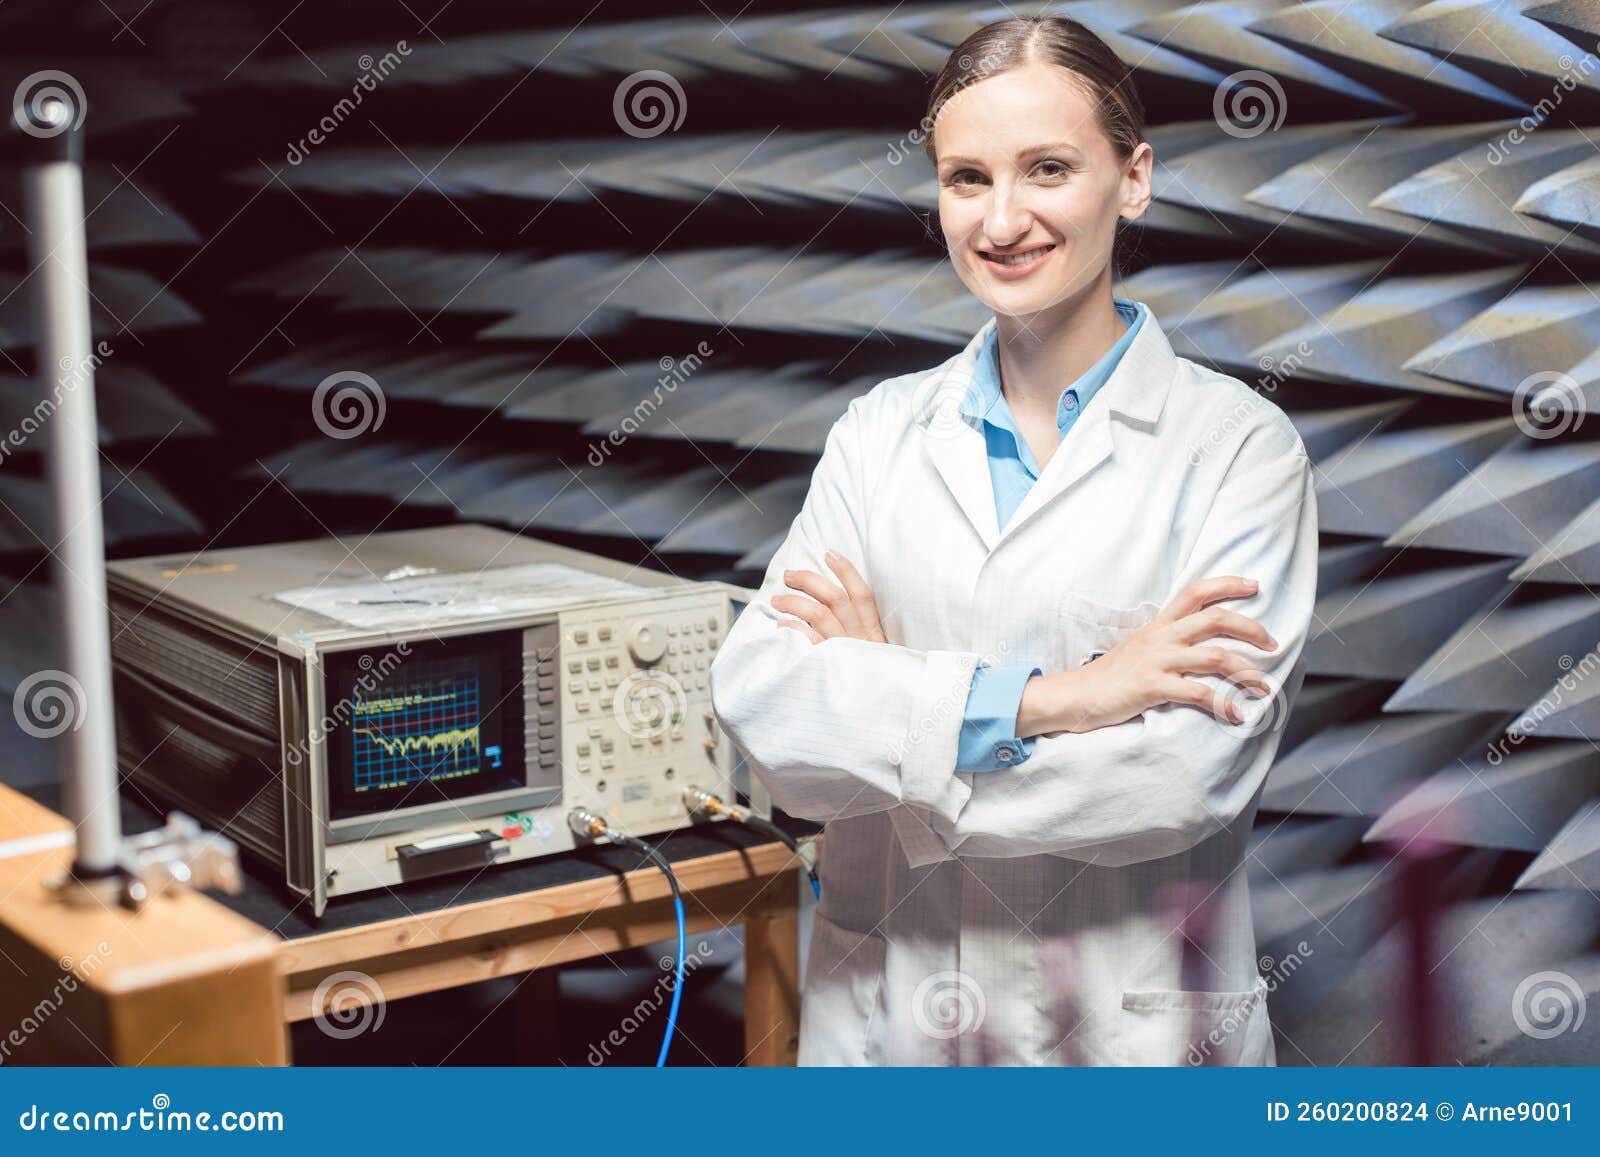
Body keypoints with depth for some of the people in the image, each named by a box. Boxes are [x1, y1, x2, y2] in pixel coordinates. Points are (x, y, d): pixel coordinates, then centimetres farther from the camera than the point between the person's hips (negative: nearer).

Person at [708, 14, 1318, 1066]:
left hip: (1127, 1031, -3)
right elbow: (756, 699, -11)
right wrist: (1046, 698, -22)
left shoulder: (1239, 446, -9)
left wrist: (880, 690, -13)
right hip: (880, 1012, 3)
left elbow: (1187, 773, -20)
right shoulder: (881, 431, 2)